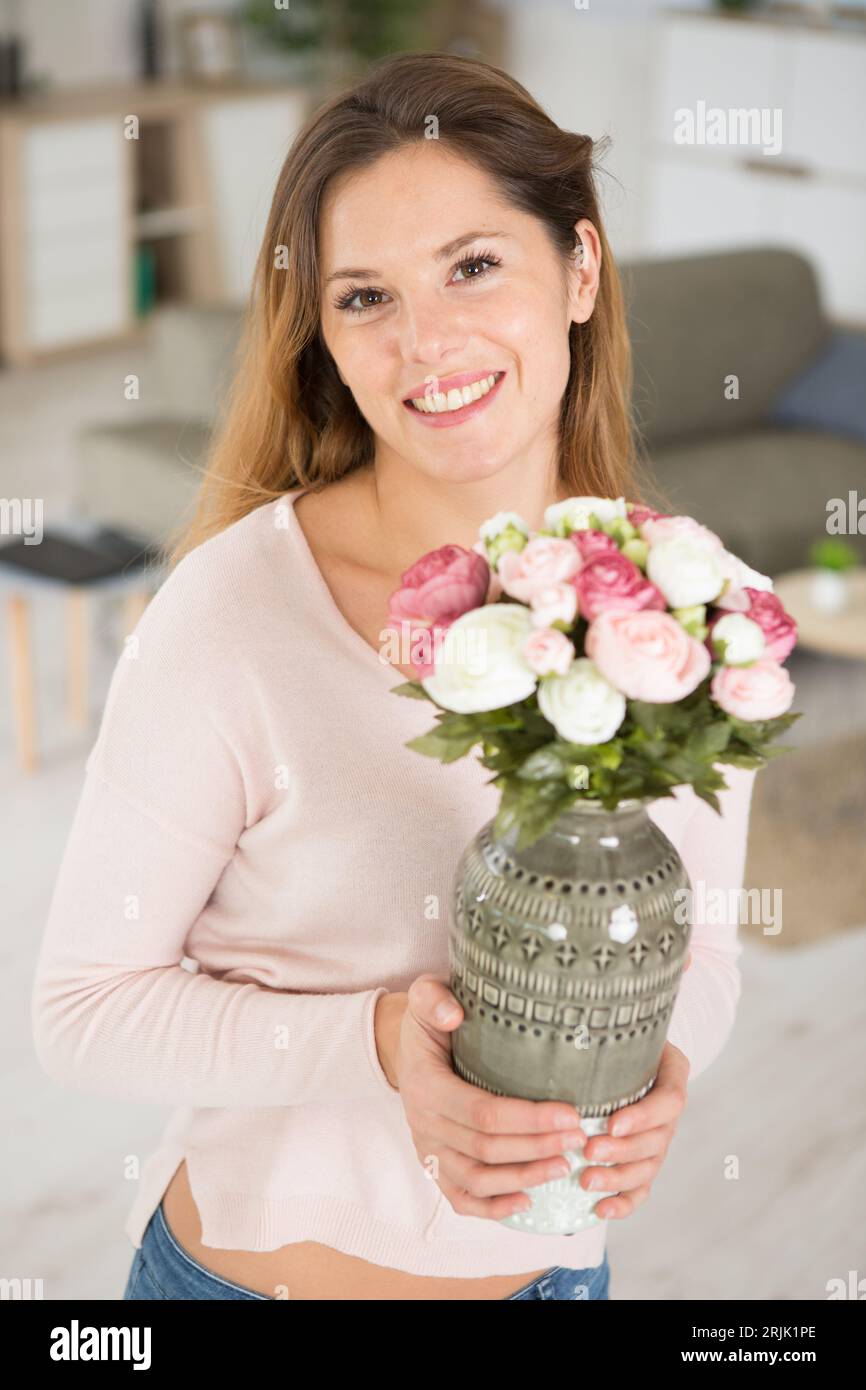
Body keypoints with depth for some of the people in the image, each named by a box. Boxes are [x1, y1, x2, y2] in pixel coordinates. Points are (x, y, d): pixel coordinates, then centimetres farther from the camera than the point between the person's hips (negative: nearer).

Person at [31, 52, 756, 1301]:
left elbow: (701, 939, 3)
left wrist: (662, 1056, -18)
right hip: (260, 1258, -3)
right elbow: (86, 1006, -15)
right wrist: (378, 1044, -28)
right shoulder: (235, 607, -22)